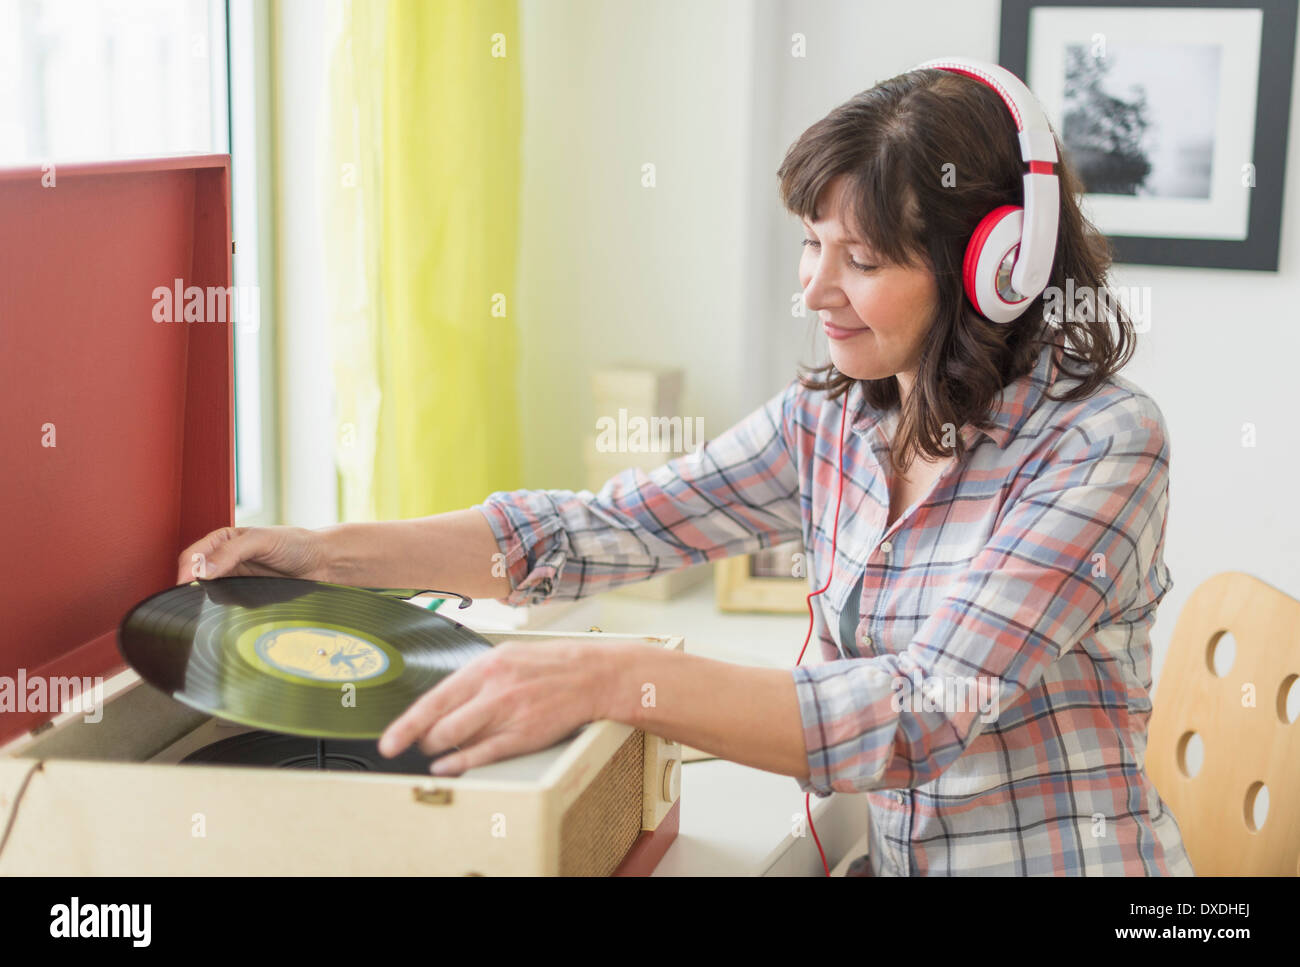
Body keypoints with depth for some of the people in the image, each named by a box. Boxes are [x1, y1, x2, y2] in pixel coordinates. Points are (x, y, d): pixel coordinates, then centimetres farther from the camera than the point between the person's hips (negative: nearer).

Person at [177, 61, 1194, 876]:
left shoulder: (1101, 444, -16)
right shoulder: (831, 417, 3)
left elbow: (926, 713, -25)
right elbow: (606, 529, 1)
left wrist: (621, 678, -34)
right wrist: (329, 552, -7)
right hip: (893, 853, 5)